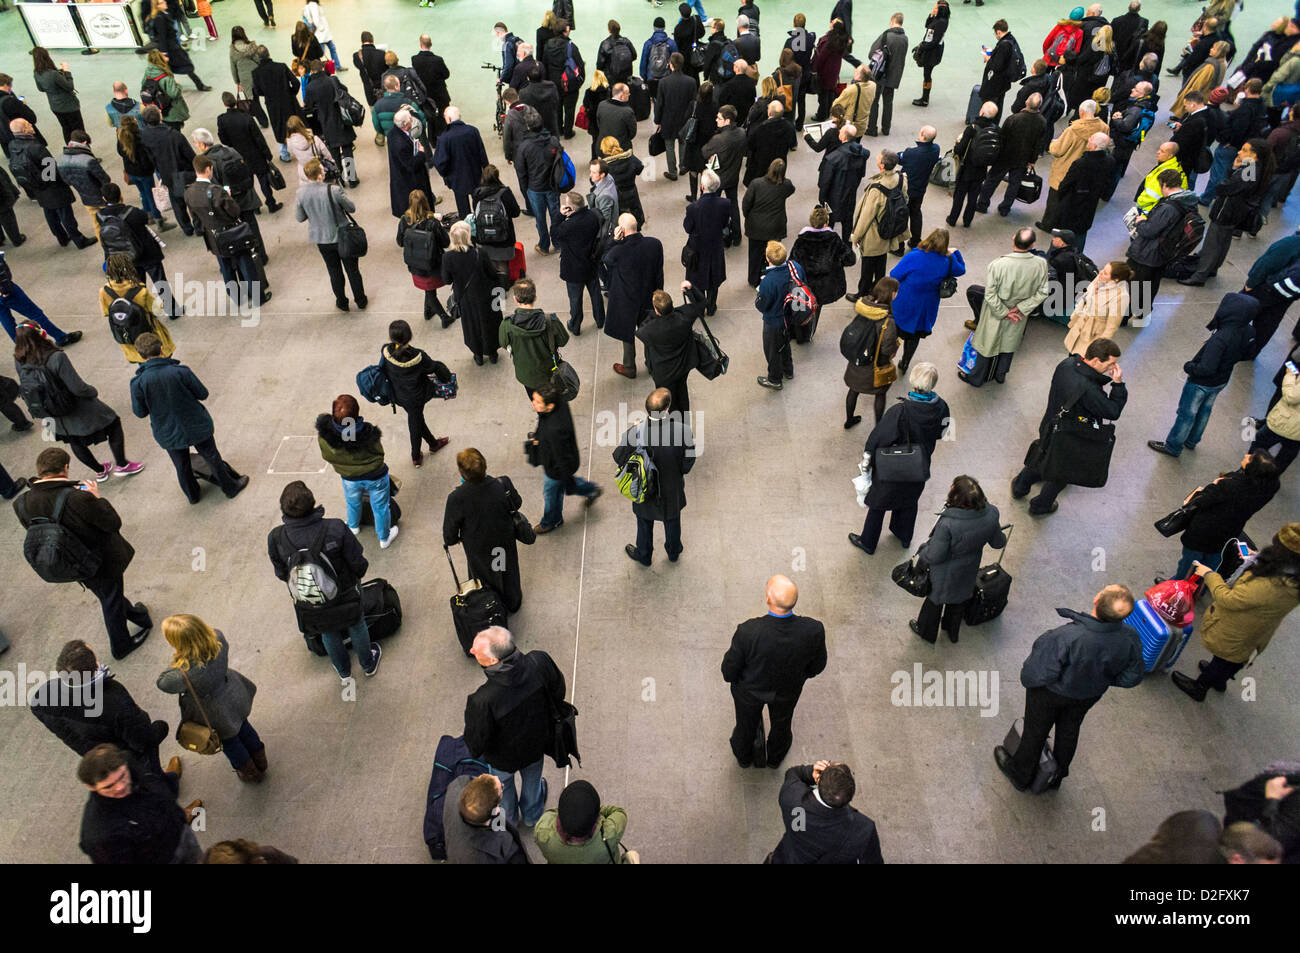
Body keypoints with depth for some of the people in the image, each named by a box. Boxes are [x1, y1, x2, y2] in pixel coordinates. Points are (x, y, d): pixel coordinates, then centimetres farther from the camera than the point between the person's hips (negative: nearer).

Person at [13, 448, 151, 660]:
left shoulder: (22, 503, -17)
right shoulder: (78, 498, -36)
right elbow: (114, 523, -26)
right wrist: (97, 497, -13)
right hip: (102, 561, -6)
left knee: (107, 597, 30)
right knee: (111, 602, 20)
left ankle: (139, 618, 54)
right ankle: (120, 646, 42)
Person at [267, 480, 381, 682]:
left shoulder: (276, 539, -23)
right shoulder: (336, 529, -31)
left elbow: (281, 574, -6)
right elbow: (359, 564, -20)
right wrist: (355, 576, 4)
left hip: (310, 607, 2)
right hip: (345, 596, -2)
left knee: (329, 635, 31)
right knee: (356, 627, 30)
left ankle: (344, 673, 58)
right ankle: (368, 664, 56)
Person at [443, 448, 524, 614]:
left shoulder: (456, 498, -34)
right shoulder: (503, 484, -31)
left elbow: (450, 529, -18)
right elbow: (517, 504, -9)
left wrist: (450, 541, 5)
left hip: (477, 549, -1)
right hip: (505, 542, 1)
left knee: (482, 574, 28)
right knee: (508, 572, 29)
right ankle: (513, 604, 55)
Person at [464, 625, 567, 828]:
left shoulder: (483, 701, -45)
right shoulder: (540, 661, -35)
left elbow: (476, 743, -26)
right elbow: (558, 691, -12)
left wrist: (474, 753, -1)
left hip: (503, 758, -3)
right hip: (537, 743, 3)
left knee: (503, 787, 33)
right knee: (532, 777, 36)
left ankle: (508, 820, 65)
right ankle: (532, 815, 66)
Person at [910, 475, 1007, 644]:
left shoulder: (947, 524, -42)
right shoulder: (991, 513, -25)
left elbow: (935, 556, -30)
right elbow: (997, 543, -7)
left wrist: (921, 555, -8)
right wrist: (1001, 536, 17)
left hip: (945, 574, -4)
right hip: (969, 571, 5)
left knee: (935, 599, 25)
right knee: (960, 599, 32)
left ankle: (926, 631, 52)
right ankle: (953, 632, 57)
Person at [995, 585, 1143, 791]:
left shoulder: (1066, 637, -44)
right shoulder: (1130, 639, -29)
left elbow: (1040, 673, -31)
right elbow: (1132, 677, -10)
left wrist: (1026, 678, -7)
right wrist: (1103, 678, 8)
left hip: (1053, 692, -4)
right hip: (1091, 694, 4)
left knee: (1035, 731, 22)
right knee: (1069, 731, 31)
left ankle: (1020, 775, 48)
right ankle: (1057, 776, 56)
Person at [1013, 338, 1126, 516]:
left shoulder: (1066, 364, -17)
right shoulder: (1088, 390, -40)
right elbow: (1113, 412, -26)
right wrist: (1118, 384, -26)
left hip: (1050, 427, 7)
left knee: (1040, 457, 33)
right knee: (1060, 474, 21)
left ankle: (1019, 488, 56)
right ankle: (1040, 506, 44)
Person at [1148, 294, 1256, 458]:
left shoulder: (1220, 338, -40)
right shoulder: (1249, 332, -14)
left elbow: (1206, 368, -37)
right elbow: (1245, 355, 3)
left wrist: (1189, 367, -19)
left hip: (1201, 383, -7)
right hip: (1222, 381, 7)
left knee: (1186, 414, 14)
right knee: (1204, 411, 28)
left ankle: (1172, 447, 33)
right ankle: (1191, 441, 49)